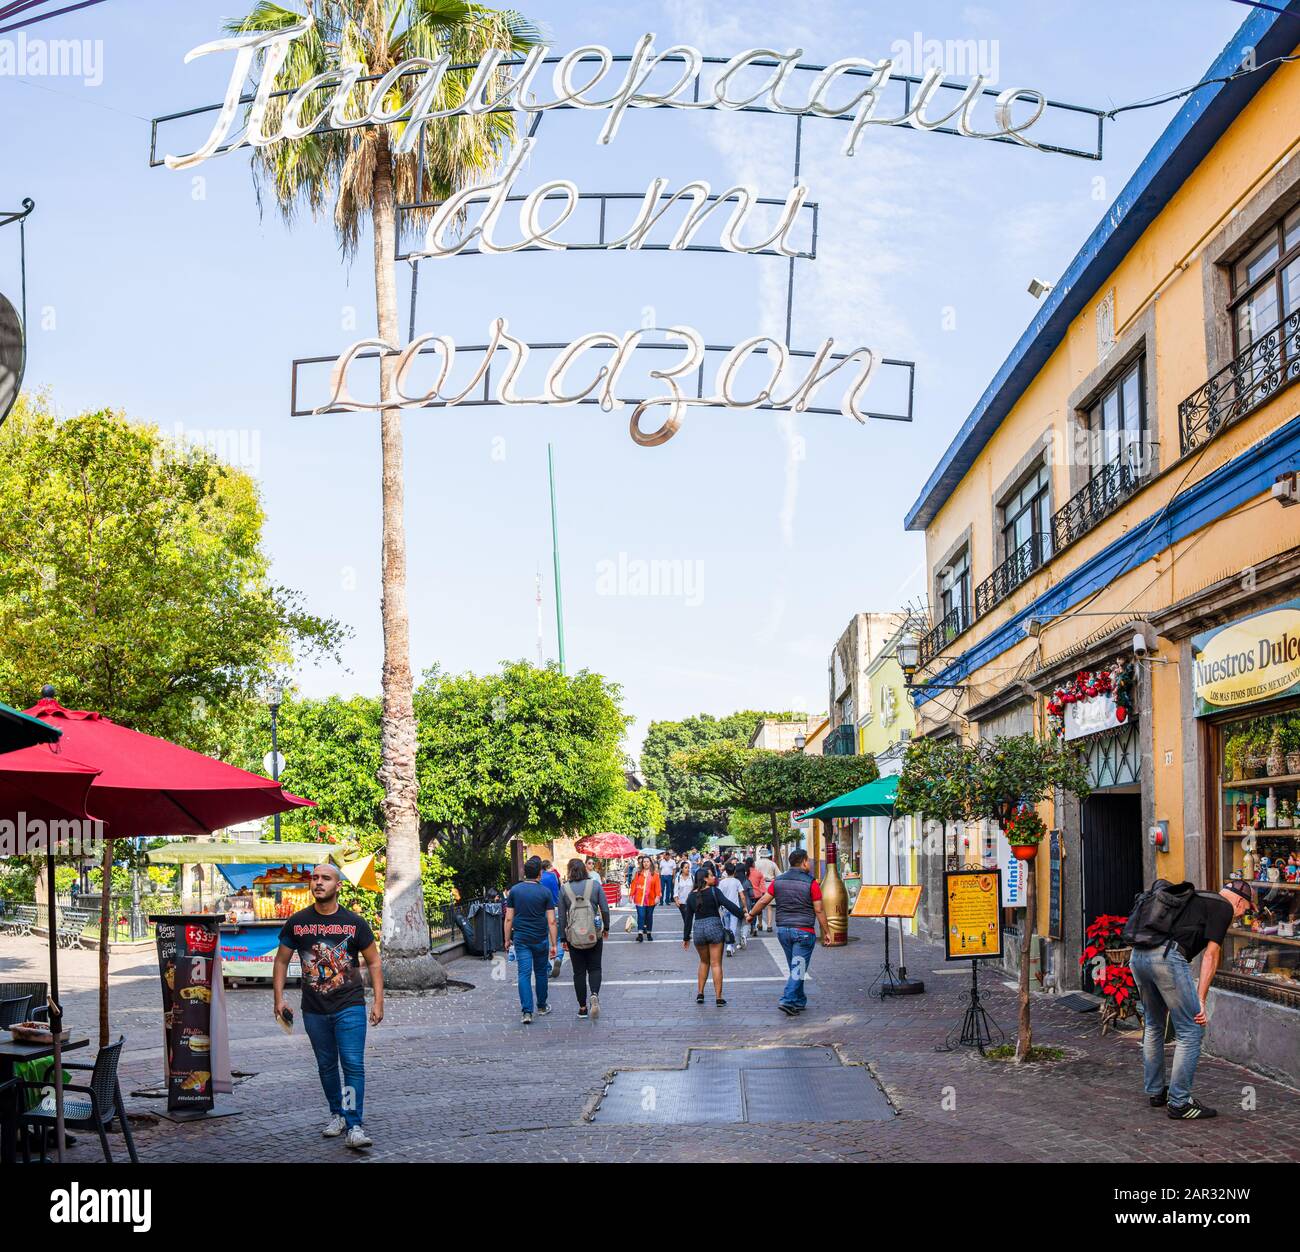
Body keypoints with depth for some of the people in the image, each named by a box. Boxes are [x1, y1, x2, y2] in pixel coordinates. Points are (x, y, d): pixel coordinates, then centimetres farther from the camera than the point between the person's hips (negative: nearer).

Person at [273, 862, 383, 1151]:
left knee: (353, 1065, -11)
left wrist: (378, 1001, -3)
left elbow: (373, 962, 4)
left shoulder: (354, 922, -2)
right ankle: (337, 1114, 32)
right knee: (327, 1065, 14)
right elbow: (281, 960, 11)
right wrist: (278, 998, 3)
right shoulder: (297, 922, 2)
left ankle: (354, 1126, -11)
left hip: (349, 1007, -3)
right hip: (314, 1009, 3)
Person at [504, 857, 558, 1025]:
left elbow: (509, 918, 0)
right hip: (540, 939, 0)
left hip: (521, 939, 1)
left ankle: (526, 1011, -13)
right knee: (541, 973, 16)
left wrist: (507, 939, 10)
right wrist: (553, 944, -4)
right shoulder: (545, 892, -6)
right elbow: (551, 921, -8)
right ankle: (541, 1007, 28)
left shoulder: (514, 891, -1)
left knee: (524, 974, -2)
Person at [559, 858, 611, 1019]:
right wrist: (606, 927, 13)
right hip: (594, 934, 0)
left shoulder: (564, 889, -2)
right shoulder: (595, 884, -2)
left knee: (579, 971, 9)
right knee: (594, 968, 11)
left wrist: (563, 937, 7)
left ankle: (582, 1007, 10)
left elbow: (562, 915, 0)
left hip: (574, 936, 0)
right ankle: (595, 995, -15)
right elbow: (605, 909, -1)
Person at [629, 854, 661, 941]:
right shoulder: (638, 873, 3)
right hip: (639, 899, -1)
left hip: (650, 899, 1)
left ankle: (649, 933, 24)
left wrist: (657, 896, -13)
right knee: (641, 915, -10)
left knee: (649, 916, 12)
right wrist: (631, 895, 1)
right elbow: (634, 884, 4)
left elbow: (657, 885, -4)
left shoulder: (655, 873, 1)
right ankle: (640, 934, -15)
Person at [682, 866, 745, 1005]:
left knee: (704, 962, 22)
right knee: (716, 964, 1)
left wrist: (686, 937, 16)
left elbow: (688, 918, 11)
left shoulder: (691, 896, 7)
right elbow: (728, 905, -16)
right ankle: (718, 997, 0)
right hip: (714, 927, -4)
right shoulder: (713, 891, -7)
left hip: (698, 929, 4)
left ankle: (700, 993, 19)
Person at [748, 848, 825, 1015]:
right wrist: (825, 931, 1)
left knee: (795, 968, 18)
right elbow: (819, 910, -7)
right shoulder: (810, 883, -9)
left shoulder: (778, 881, 4)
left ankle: (799, 1001, 24)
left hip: (783, 929, 5)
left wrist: (751, 914, 24)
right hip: (803, 931, -5)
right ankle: (788, 1000, -13)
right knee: (799, 969, -2)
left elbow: (764, 900, 8)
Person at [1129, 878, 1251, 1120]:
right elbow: (1210, 955, -2)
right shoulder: (1224, 907, 7)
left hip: (1137, 955, 9)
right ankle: (1179, 1103, 3)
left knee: (1153, 1025, 25)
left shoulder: (1192, 898, 31)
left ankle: (1155, 1092, 34)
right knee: (1190, 1030, 2)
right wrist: (1201, 1000, -4)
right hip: (1166, 957, -9)